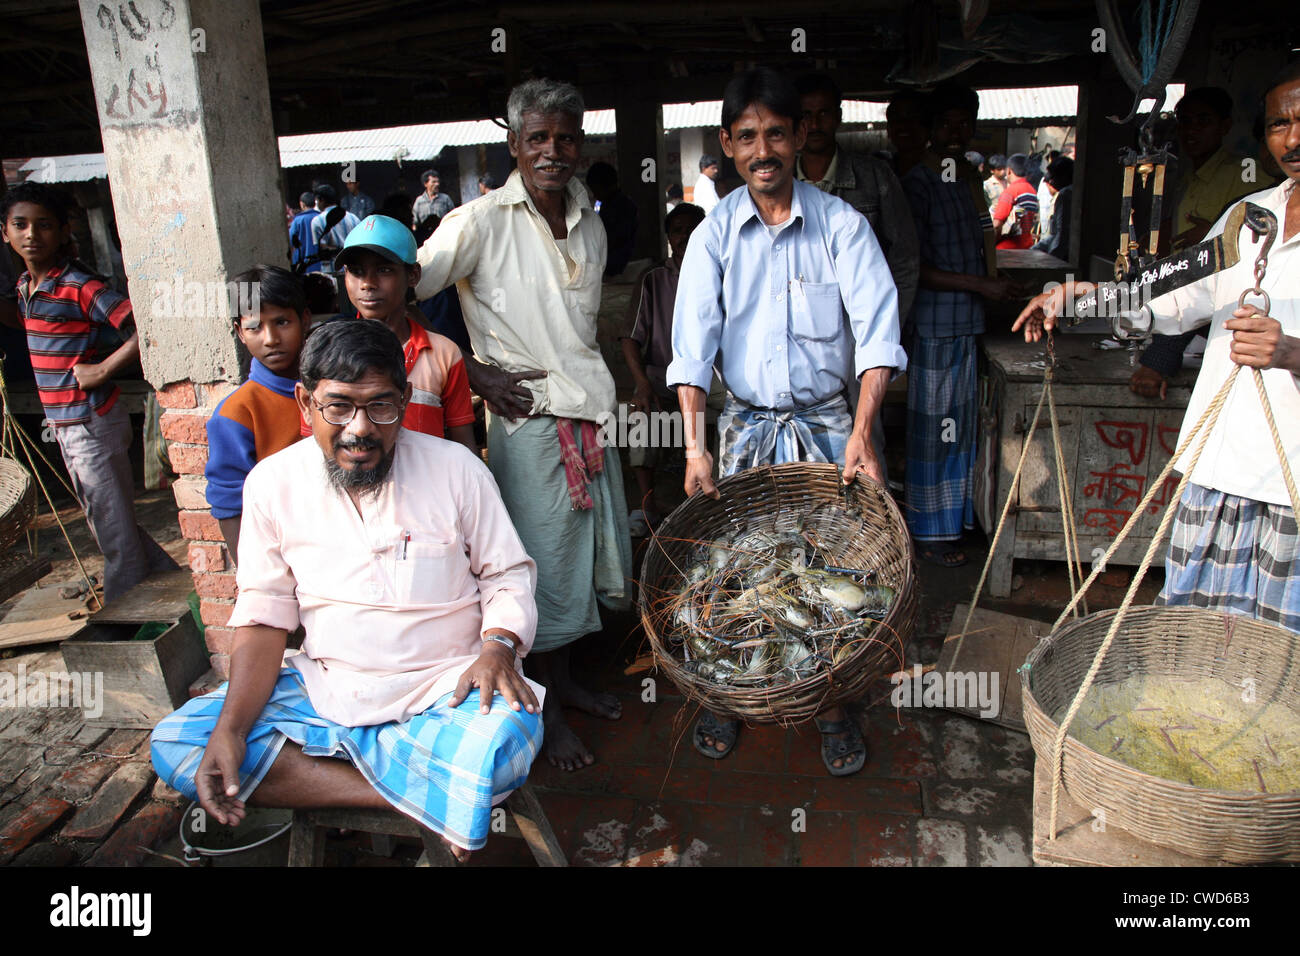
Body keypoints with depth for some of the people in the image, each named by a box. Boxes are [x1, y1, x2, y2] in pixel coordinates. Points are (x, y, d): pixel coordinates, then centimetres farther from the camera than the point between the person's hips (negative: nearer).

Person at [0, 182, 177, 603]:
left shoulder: (80, 287, -17)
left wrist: (101, 370, -21)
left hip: (92, 423, -9)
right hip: (64, 425, 9)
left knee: (115, 529, 2)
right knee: (104, 520, 19)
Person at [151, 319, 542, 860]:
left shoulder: (456, 469, -7)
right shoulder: (272, 483, 0)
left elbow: (508, 576, 1)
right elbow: (264, 616, 2)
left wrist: (499, 646, -20)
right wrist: (230, 729, -12)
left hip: (441, 691, -4)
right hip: (323, 688, 5)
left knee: (509, 735, -35)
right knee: (174, 744, -16)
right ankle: (423, 798, -18)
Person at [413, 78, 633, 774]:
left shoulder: (590, 225, 11)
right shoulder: (482, 222, -9)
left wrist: (604, 383, 14)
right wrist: (475, 372, -12)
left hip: (590, 415, 7)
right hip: (527, 419, -6)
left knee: (585, 555, 16)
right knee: (540, 565, 2)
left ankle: (564, 678, 36)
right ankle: (543, 708, 21)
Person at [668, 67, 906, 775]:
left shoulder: (841, 224, -3)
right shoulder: (713, 235, 0)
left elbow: (876, 331, -12)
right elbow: (693, 346, -8)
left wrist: (861, 433, -25)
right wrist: (695, 448, -19)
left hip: (828, 423, -1)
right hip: (746, 426, 1)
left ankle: (832, 707, 21)